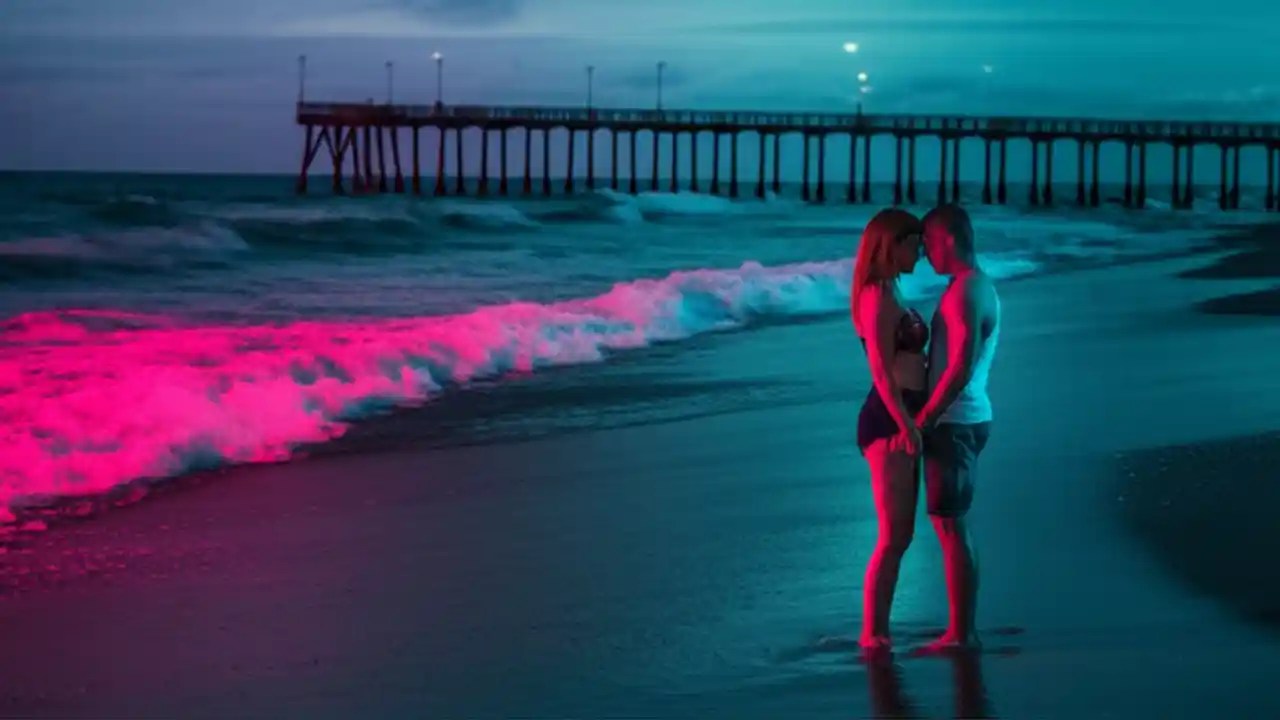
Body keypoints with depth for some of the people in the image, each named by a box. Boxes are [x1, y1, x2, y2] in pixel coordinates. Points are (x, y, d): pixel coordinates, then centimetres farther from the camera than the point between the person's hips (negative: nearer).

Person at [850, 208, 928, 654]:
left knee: (900, 534, 12)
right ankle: (871, 635, -6)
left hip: (901, 421, 10)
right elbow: (881, 371, -19)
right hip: (888, 422, -10)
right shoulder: (878, 297, -12)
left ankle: (877, 631, 15)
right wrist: (906, 424, -24)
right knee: (892, 536, -9)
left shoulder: (890, 295, 18)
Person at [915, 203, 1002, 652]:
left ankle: (960, 634, -4)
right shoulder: (980, 286, 16)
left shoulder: (964, 293, -16)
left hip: (954, 422, -10)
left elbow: (960, 367, -23)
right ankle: (963, 628, 18)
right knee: (954, 526, 14)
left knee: (951, 526, -7)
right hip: (968, 418, 10)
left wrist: (922, 420, -21)